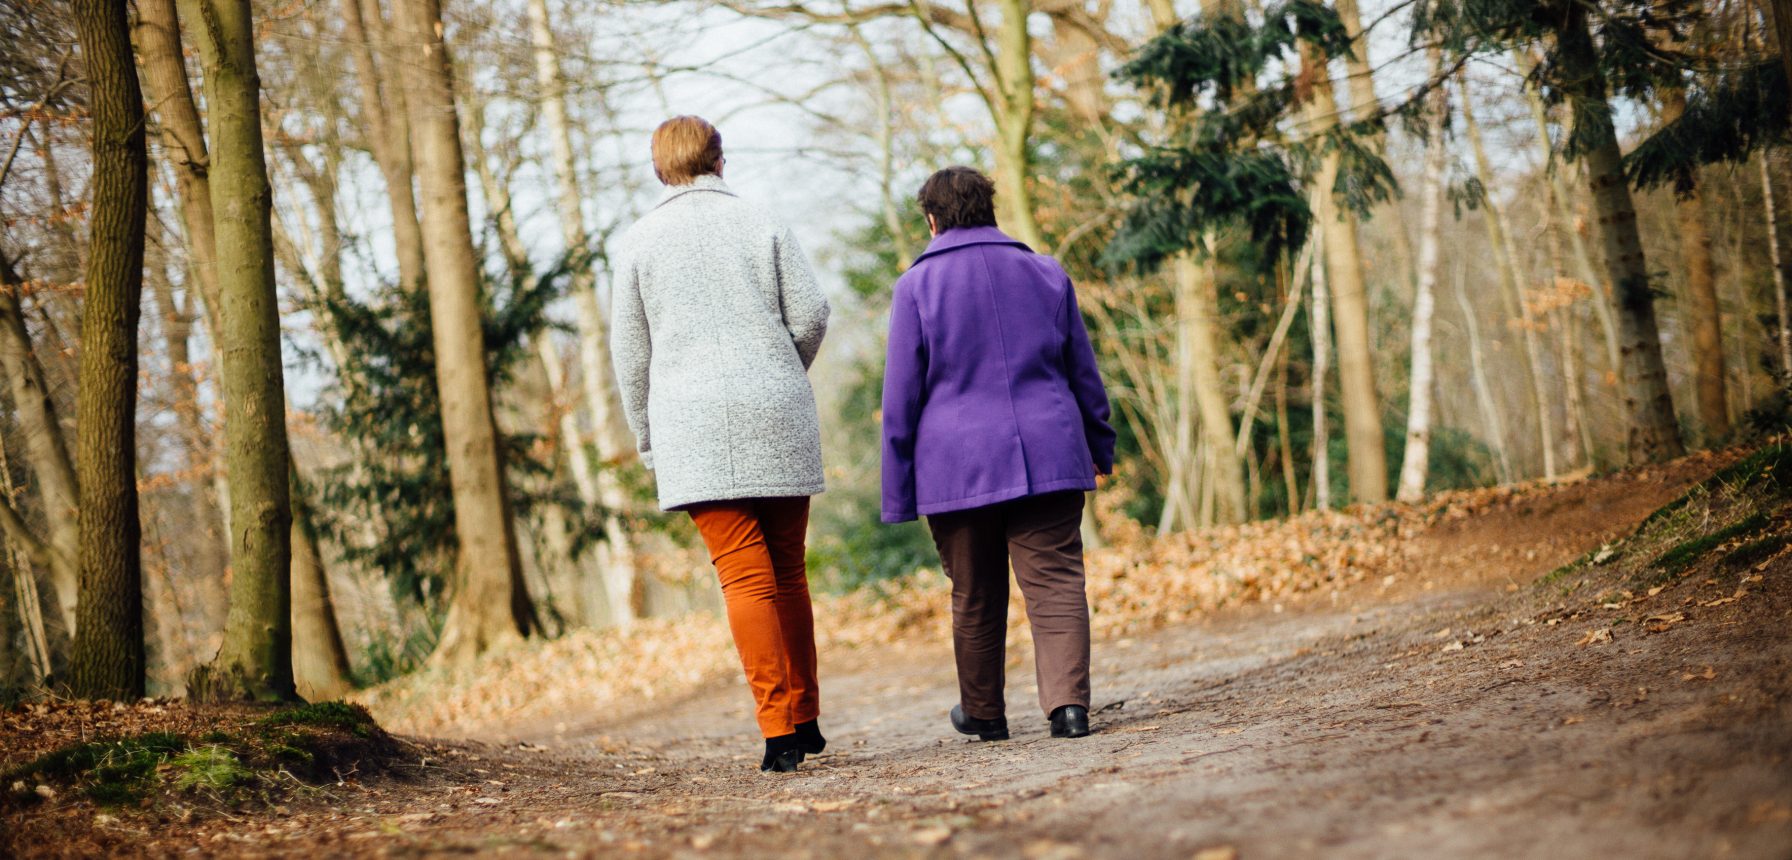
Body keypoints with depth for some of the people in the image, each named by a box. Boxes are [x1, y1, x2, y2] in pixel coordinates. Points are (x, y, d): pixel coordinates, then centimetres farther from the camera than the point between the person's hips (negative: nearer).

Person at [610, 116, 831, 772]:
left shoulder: (641, 241, 6)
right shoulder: (761, 225, 7)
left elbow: (630, 354, 7)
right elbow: (811, 314, 0)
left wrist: (648, 443, 16)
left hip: (695, 427, -1)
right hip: (780, 421, 1)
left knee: (744, 575, -4)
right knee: (788, 571, 11)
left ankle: (780, 730, -11)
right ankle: (805, 719, 15)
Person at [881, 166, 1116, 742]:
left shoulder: (916, 286, -1)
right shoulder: (1046, 273, 9)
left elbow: (901, 398, -1)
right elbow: (1084, 373, 16)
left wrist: (899, 495, 4)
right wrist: (1099, 446, 29)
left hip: (958, 468, -1)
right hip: (1049, 458, 2)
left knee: (975, 598, 10)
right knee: (1056, 582, -2)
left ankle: (983, 713, 23)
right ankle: (1068, 703, -15)